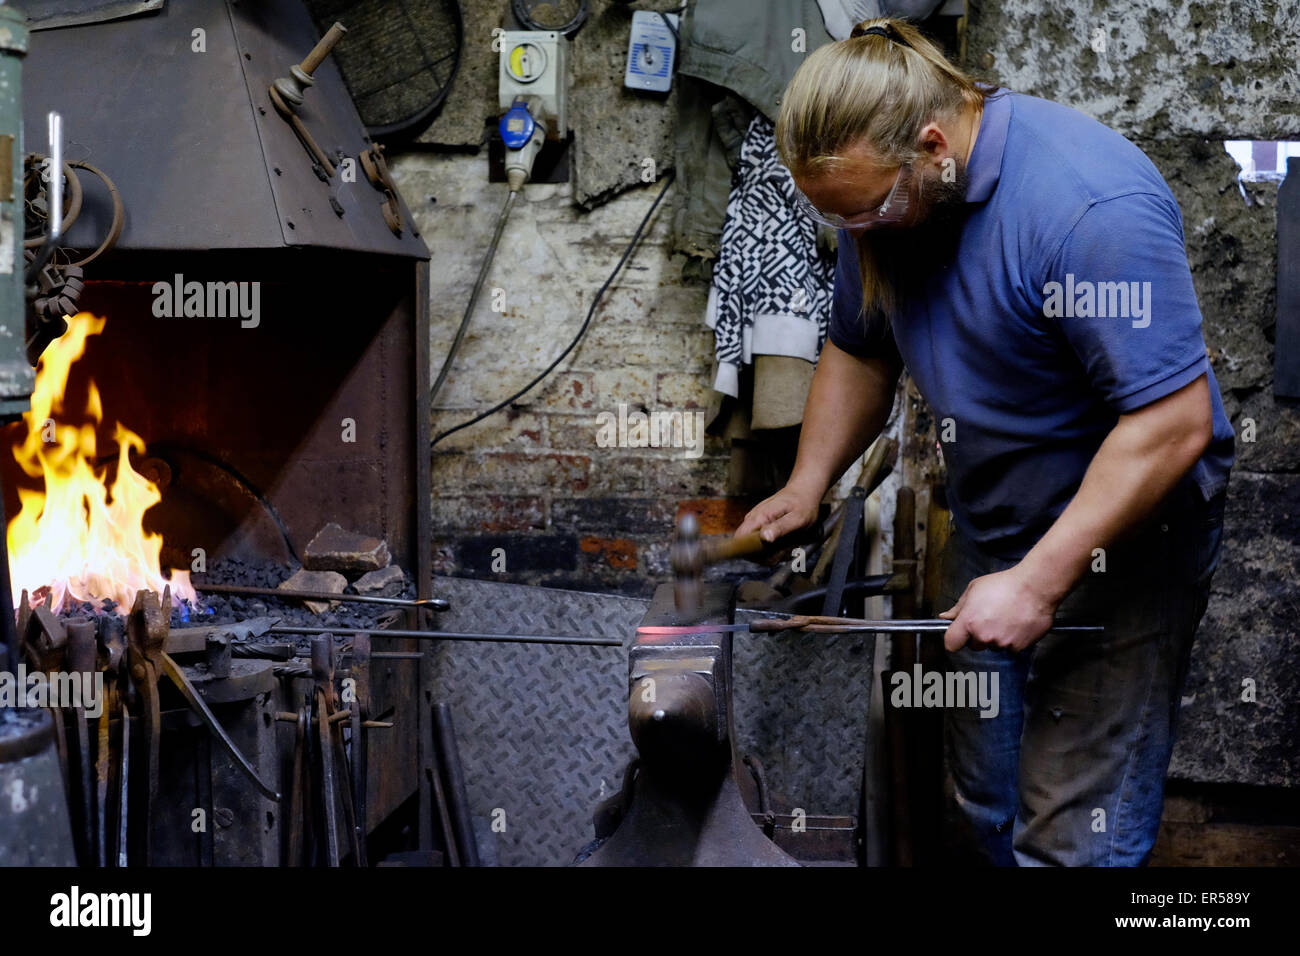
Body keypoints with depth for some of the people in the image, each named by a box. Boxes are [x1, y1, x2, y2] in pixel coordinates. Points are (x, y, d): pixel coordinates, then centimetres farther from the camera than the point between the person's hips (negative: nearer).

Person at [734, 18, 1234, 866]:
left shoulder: (1090, 207, -29)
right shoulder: (883, 193, -2)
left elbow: (1174, 423, -29)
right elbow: (860, 351, 13)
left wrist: (1040, 581, -28)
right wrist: (806, 486, 0)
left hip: (1118, 536, -8)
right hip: (989, 531, 8)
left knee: (1071, 833, -6)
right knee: (985, 806, 16)